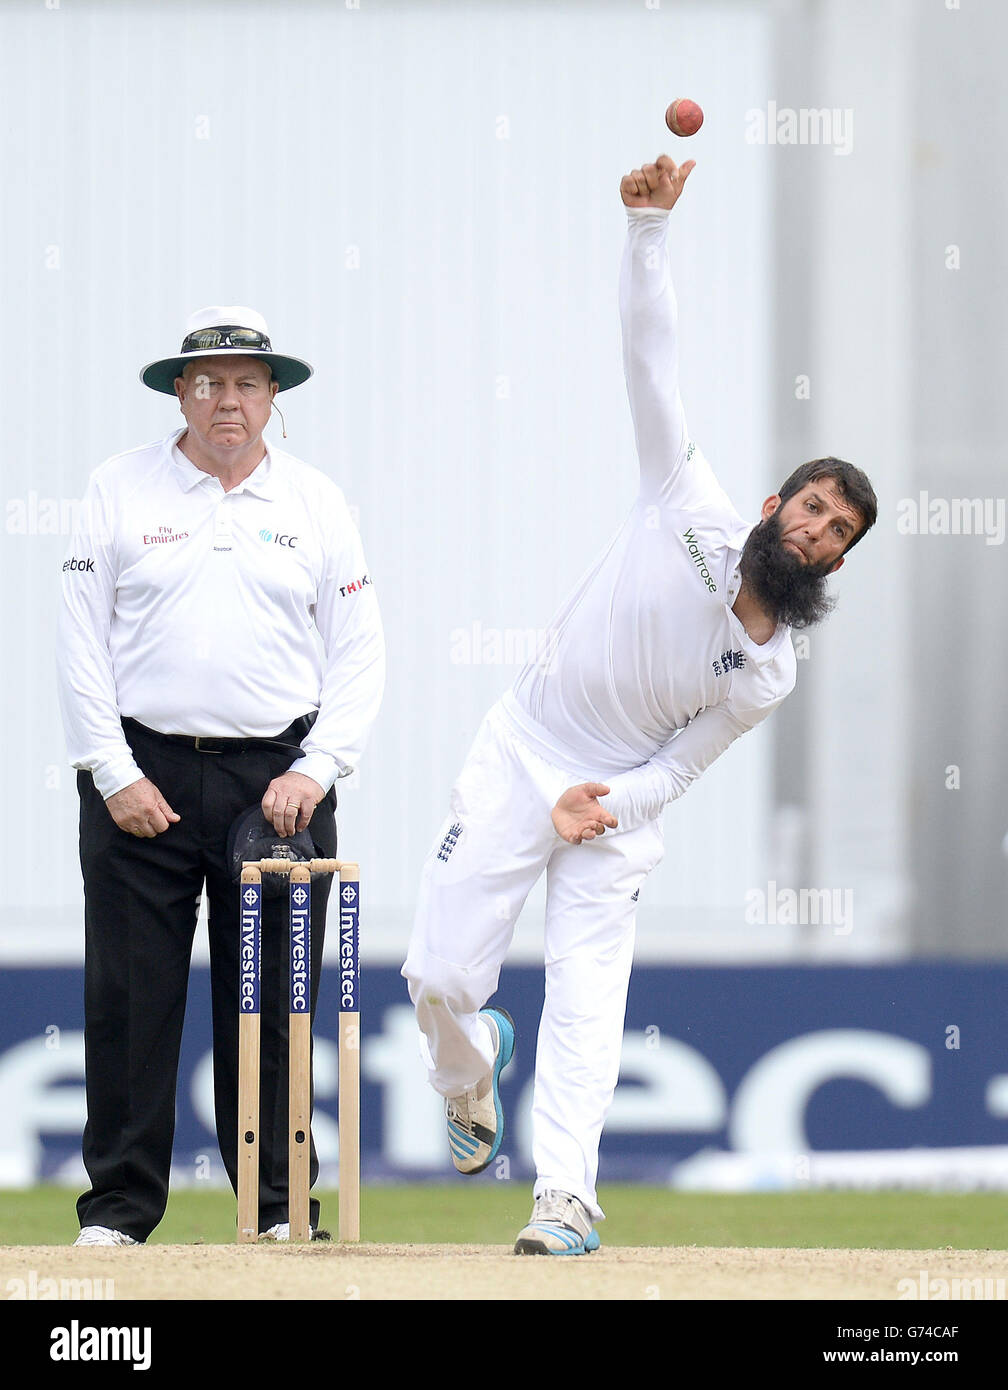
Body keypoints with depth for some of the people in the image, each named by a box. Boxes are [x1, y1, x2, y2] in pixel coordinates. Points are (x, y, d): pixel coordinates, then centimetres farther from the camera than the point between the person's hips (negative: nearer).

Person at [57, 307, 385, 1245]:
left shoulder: (317, 502, 9)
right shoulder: (120, 490, 4)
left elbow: (358, 653, 8)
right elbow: (82, 641, 2)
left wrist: (317, 770, -5)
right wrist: (114, 774, -6)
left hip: (279, 780, 1)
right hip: (143, 773, -1)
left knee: (273, 1000, 2)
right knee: (130, 996, -2)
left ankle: (282, 1203, 9)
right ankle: (119, 1205, 4)